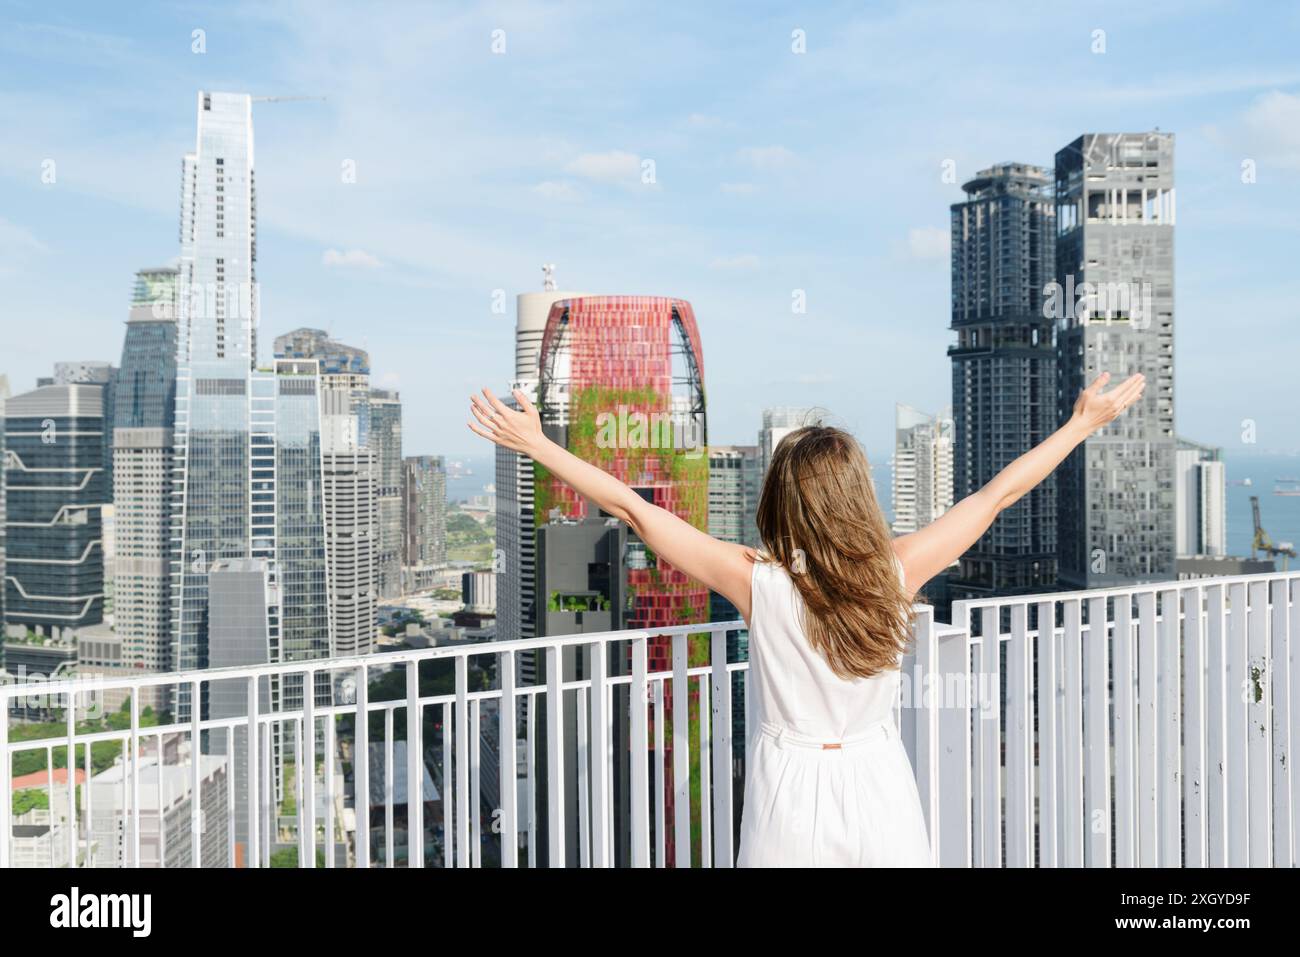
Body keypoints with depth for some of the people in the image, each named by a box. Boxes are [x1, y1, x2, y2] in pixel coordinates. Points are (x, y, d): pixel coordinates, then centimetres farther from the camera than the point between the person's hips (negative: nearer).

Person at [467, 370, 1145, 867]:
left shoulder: (760, 583, -17)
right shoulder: (897, 574, -11)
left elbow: (633, 508, -13)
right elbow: (995, 496, 0)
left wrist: (536, 444, -6)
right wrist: (1083, 423, 12)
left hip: (793, 794, -2)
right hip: (880, 787, 2)